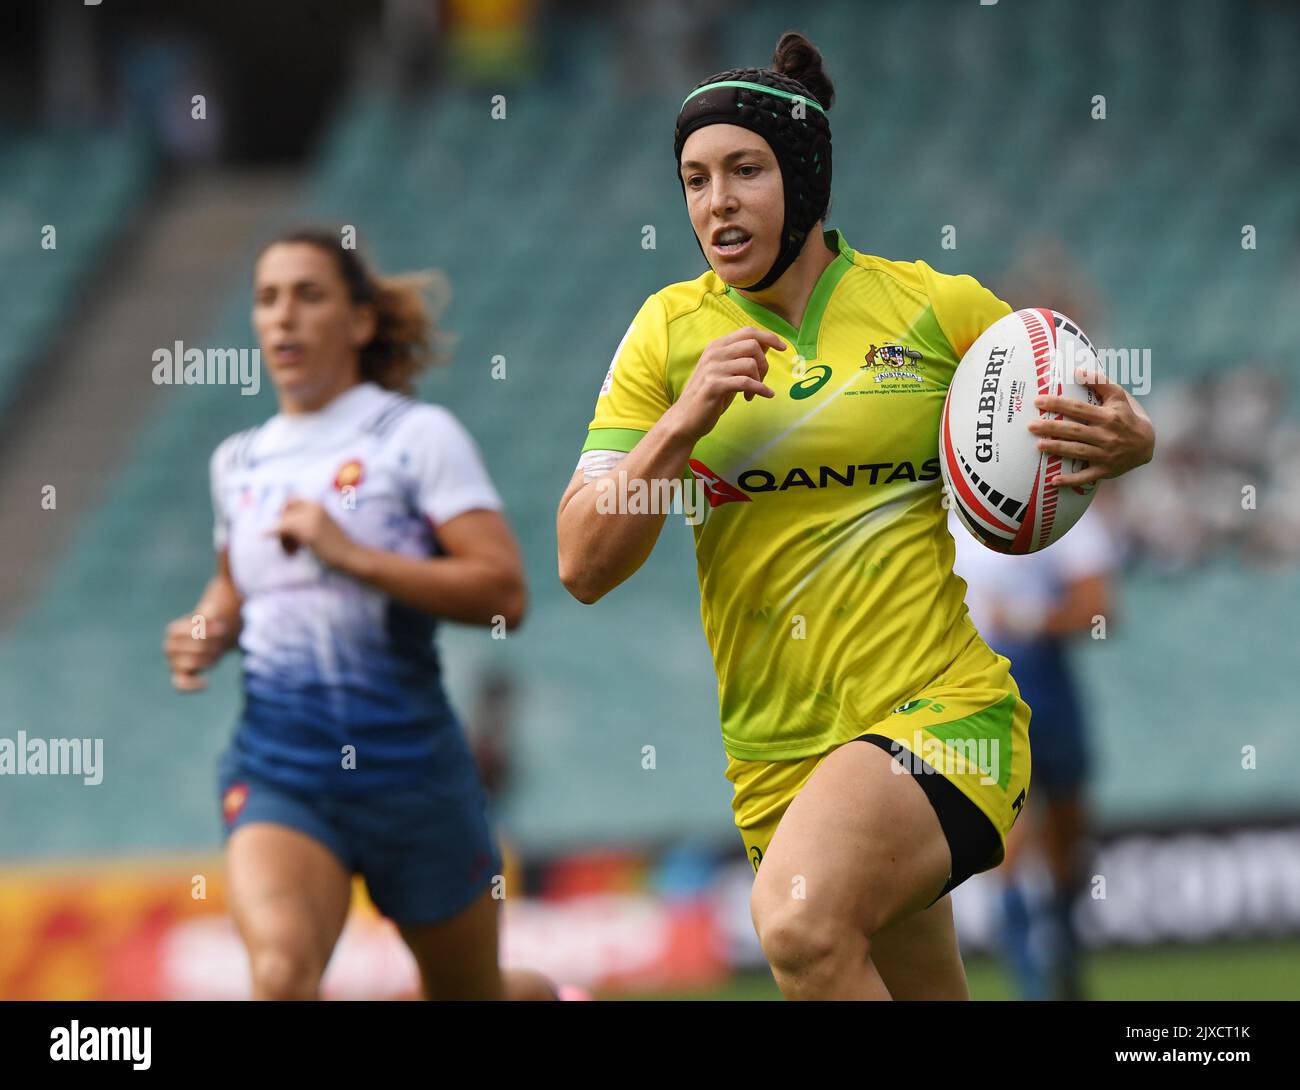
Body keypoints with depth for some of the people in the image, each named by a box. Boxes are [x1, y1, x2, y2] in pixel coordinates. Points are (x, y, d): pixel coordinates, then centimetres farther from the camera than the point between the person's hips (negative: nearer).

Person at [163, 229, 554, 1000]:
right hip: (275, 772, 3)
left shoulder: (416, 435, -4)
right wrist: (207, 630, 8)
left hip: (408, 761, -2)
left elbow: (504, 592, -14)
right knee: (281, 965, -28)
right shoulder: (240, 461, 11)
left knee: (472, 999, 15)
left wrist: (349, 554, -19)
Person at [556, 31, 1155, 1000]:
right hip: (778, 760, 4)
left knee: (802, 920, -33)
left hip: (944, 711, -4)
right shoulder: (670, 331, 5)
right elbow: (583, 568, 0)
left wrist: (1131, 442, -9)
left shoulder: (938, 308, 0)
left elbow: (1080, 426, 15)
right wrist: (681, 422, -15)